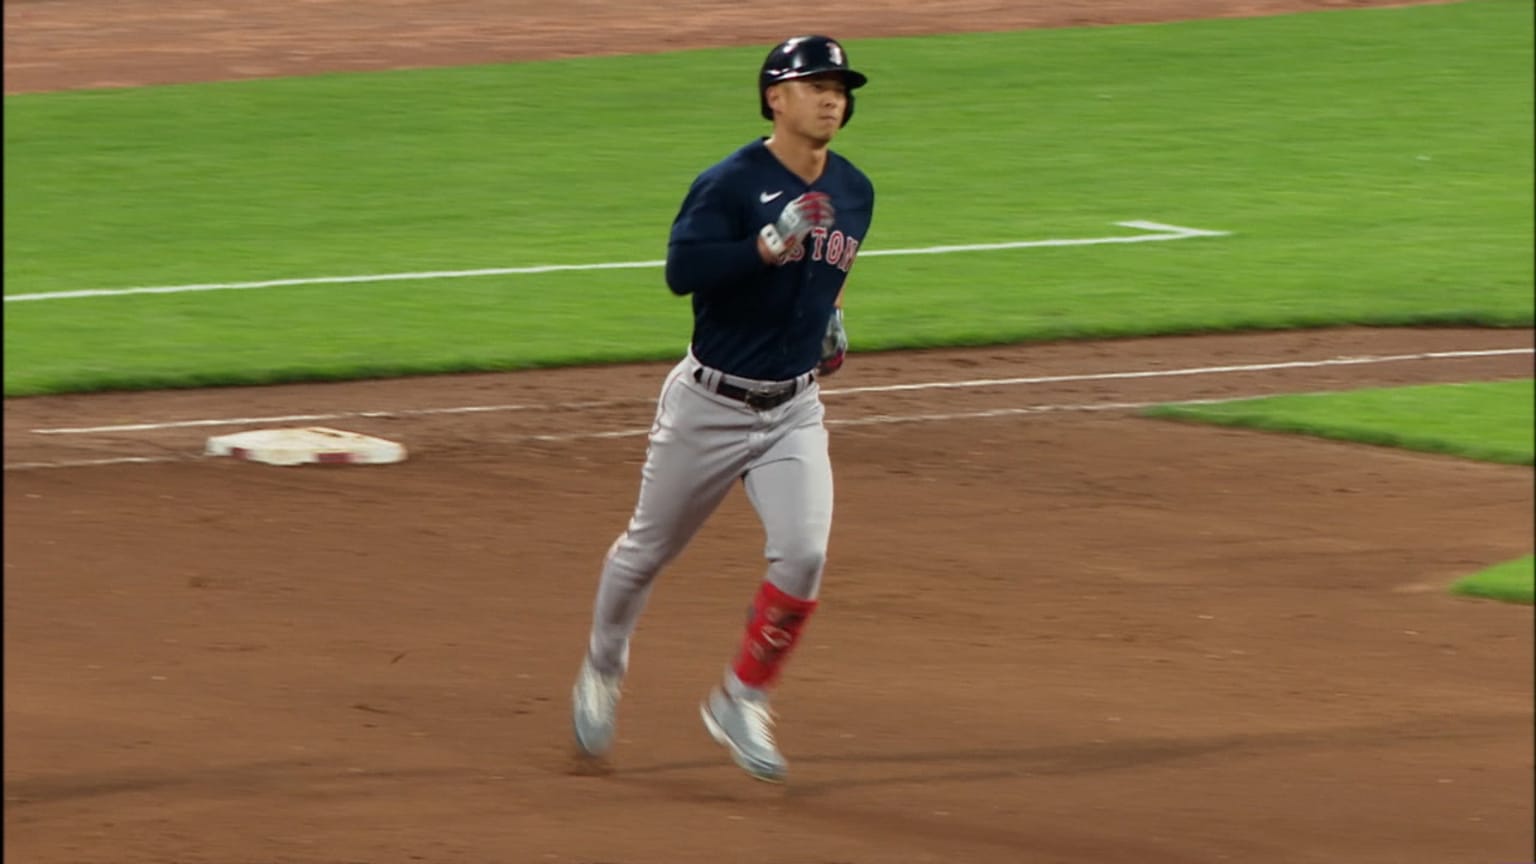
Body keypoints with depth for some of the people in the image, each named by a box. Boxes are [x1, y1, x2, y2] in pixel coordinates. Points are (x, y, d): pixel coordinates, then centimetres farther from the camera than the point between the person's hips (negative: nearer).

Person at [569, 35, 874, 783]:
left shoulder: (854, 193, 4)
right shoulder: (731, 183, -17)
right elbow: (682, 270, -30)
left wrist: (829, 314, 11)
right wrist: (766, 248, -39)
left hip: (793, 409, 4)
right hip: (709, 404, -4)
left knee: (803, 554, -16)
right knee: (649, 550, 12)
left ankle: (741, 705, 1)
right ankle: (603, 672, 38)